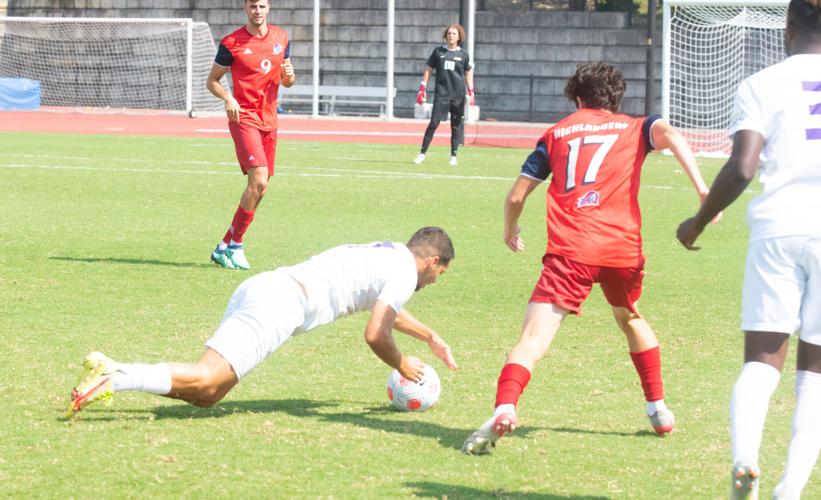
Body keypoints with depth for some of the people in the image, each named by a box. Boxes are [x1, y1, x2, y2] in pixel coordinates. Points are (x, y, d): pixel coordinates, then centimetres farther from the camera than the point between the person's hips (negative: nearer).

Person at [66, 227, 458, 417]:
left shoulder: (386, 252, 31)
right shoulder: (406, 273, 2)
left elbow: (385, 308, 51)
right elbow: (375, 335, -5)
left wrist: (430, 337, 59)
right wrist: (403, 366, 14)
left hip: (259, 287, 9)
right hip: (282, 304, -9)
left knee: (206, 395, 1)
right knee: (206, 380, -21)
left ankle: (110, 369, -11)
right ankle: (114, 380, -37)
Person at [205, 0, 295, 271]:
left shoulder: (281, 37, 11)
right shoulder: (231, 43, -4)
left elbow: (287, 81, 20)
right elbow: (212, 80, 3)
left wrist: (289, 76, -5)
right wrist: (228, 99, -17)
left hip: (269, 121, 6)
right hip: (244, 118, -6)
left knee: (259, 188, 5)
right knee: (258, 180, -21)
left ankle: (224, 248, 15)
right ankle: (235, 246, -12)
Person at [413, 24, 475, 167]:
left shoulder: (463, 55, 6)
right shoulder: (438, 51, 6)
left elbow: (468, 74, 12)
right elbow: (428, 69, 11)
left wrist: (470, 92, 3)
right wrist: (422, 88, 5)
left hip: (458, 94, 1)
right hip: (441, 93, -1)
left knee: (456, 126, 4)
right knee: (433, 123, -8)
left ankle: (454, 156, 13)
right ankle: (422, 154, -4)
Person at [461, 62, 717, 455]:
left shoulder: (557, 133, 20)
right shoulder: (633, 128, 19)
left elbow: (516, 196, 18)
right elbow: (671, 136, -4)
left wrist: (511, 230, 38)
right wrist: (702, 190, -12)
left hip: (569, 252, -2)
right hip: (624, 249, 2)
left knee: (533, 337, -12)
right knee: (630, 319, 32)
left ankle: (504, 409, -36)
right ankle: (659, 409, 33)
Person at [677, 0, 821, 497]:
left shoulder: (761, 85, 2)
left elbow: (741, 169, -7)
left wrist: (698, 223, 6)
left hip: (778, 229, -1)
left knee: (763, 357, 2)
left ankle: (744, 456, -23)